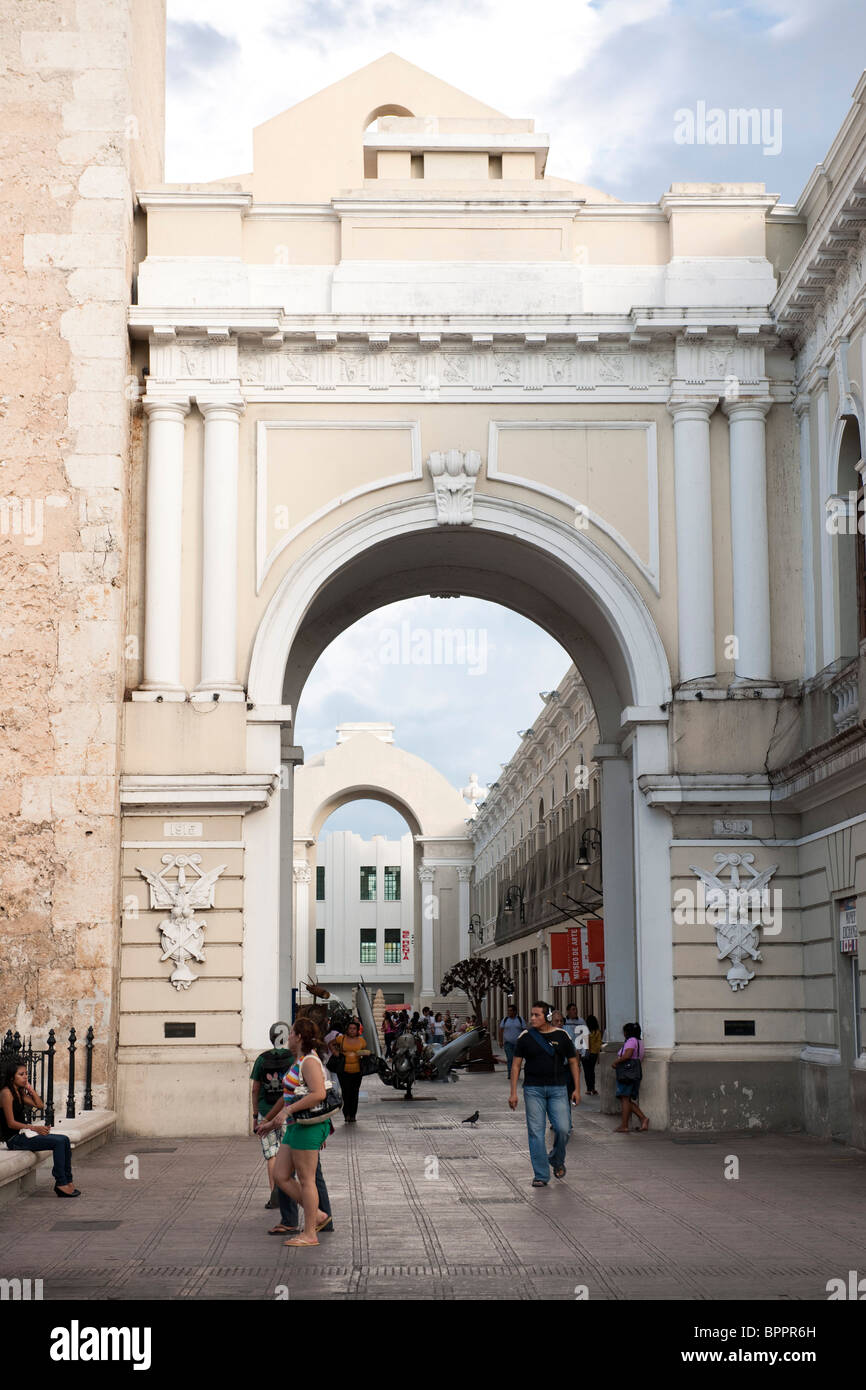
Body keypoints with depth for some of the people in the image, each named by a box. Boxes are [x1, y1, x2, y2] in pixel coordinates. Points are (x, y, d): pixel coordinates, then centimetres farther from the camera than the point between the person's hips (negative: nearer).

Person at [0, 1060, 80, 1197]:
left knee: (65, 1140, -3)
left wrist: (30, 1088, 6)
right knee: (59, 1142, -20)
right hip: (14, 1138, -9)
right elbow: (11, 1123, -18)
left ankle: (67, 1181, -1)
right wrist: (34, 1128, -22)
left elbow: (40, 1105, 13)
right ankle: (61, 1183, -15)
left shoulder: (19, 1092, 15)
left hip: (23, 1133, 9)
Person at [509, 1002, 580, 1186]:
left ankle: (557, 1160, 21)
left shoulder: (561, 1036, 4)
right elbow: (516, 1065, 4)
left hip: (558, 1089, 0)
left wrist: (577, 1089, 3)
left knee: (562, 1129, -9)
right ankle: (541, 1175, 5)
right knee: (536, 1132, -2)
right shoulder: (525, 1037, 2)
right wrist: (513, 1093, -2)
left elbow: (572, 1062, 9)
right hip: (533, 1089, 0)